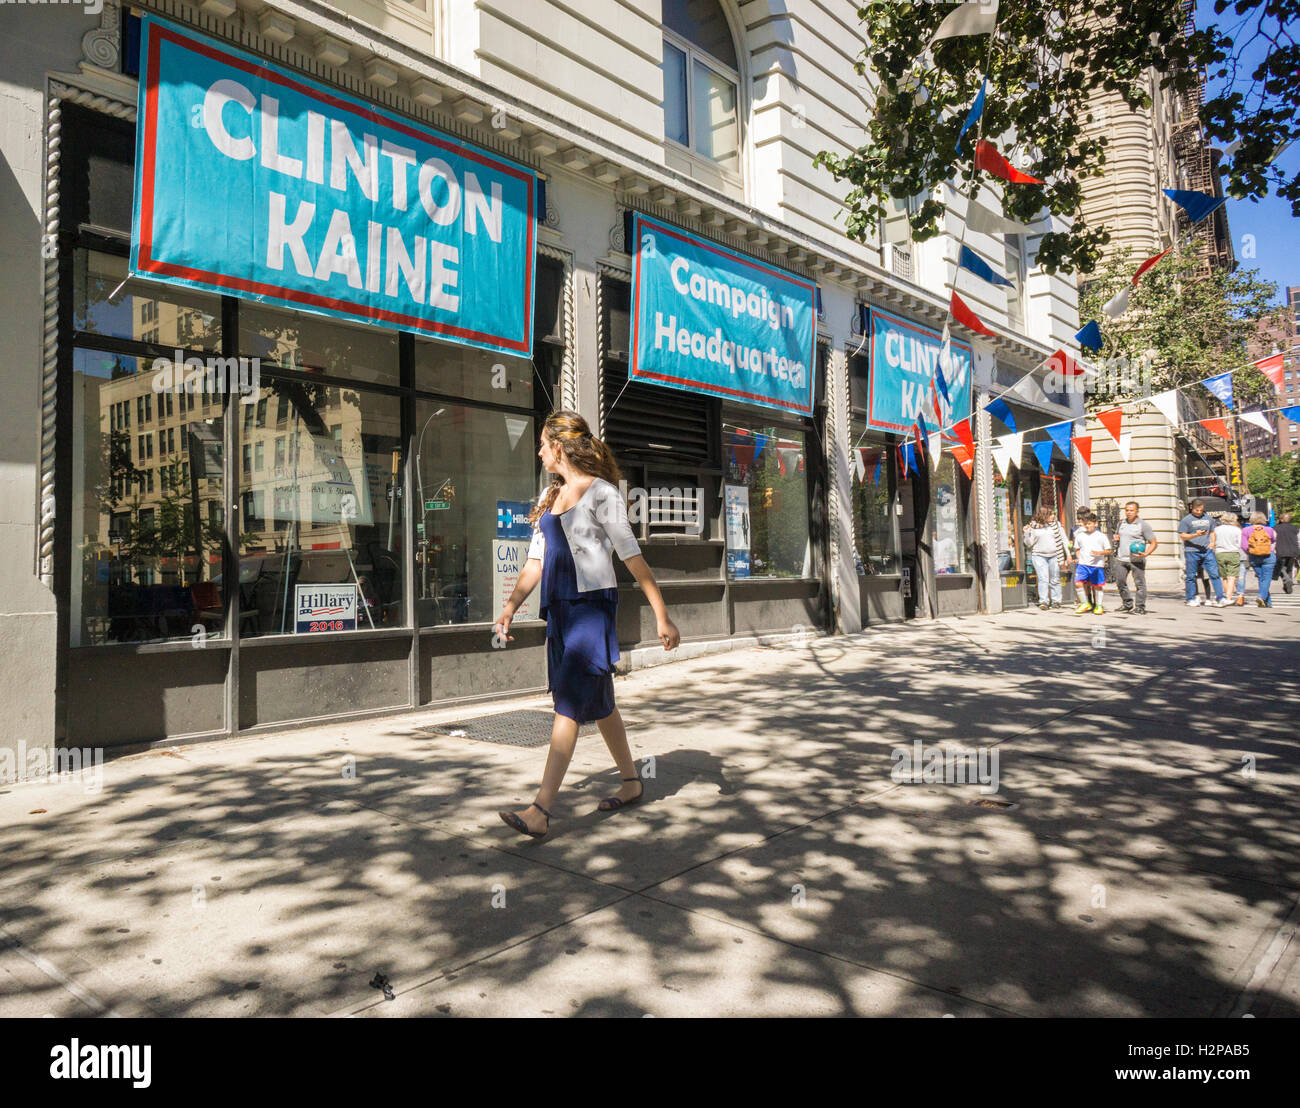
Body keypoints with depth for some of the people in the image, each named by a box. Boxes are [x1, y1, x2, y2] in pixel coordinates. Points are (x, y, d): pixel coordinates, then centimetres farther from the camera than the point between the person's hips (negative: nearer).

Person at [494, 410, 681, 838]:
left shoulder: (601, 493, -7)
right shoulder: (549, 496, 16)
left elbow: (632, 556, -8)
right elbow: (536, 560, 17)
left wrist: (662, 617, -9)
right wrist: (510, 607, 5)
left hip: (592, 606, -8)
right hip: (560, 609, 8)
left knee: (570, 702, -12)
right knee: (598, 703, 15)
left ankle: (541, 811, -13)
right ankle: (631, 782, 30)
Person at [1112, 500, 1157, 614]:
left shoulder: (1143, 525, -3)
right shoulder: (1121, 523, 13)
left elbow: (1154, 543, -4)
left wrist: (1146, 554, -20)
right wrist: (1116, 537, 6)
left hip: (1137, 560, -5)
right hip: (1121, 559, 5)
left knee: (1139, 583, -2)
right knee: (1120, 582, 9)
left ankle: (1140, 607, 5)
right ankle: (1127, 603, 26)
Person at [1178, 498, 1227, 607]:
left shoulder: (1208, 519, 15)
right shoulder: (1186, 520, 0)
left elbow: (1212, 532, 26)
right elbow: (1182, 536, -3)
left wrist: (1213, 542, 7)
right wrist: (1196, 535, -18)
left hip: (1207, 550, 3)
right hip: (1192, 552, -3)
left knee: (1214, 574, -4)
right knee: (1191, 576, 3)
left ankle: (1220, 598, -3)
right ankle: (1191, 599, 13)